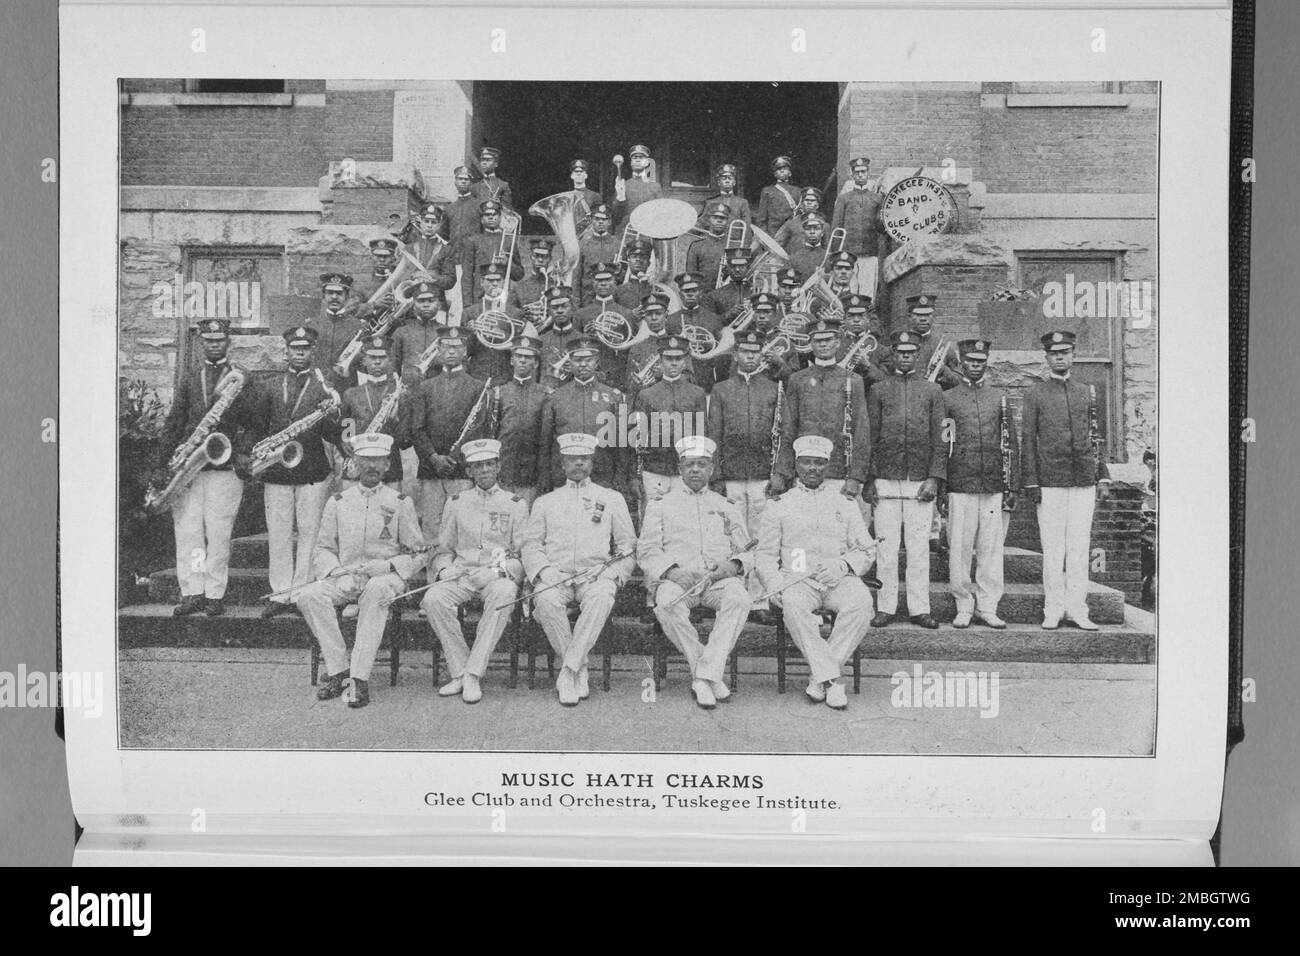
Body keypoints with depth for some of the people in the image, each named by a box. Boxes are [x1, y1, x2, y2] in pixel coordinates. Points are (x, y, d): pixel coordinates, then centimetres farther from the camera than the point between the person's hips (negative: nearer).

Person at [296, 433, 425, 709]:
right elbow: (322, 549, 13)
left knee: (376, 591, -39)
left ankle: (360, 677, -38)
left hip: (386, 577, -3)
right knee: (309, 596, -27)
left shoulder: (400, 502, 7)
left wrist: (384, 566, -12)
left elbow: (417, 555, 5)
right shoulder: (338, 502, 13)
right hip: (345, 578, 3)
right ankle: (337, 670, -22)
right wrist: (337, 572, -9)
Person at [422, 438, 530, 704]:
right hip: (460, 574, 2)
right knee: (433, 598, -31)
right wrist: (444, 569, -4)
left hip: (500, 577, -2)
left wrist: (496, 571, -14)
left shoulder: (515, 505, 10)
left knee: (504, 594, -39)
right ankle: (459, 671, -22)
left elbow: (524, 555, 4)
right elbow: (443, 549, 19)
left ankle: (473, 675, -36)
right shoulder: (456, 503, 17)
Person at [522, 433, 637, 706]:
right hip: (555, 575, 1)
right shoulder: (546, 502, 21)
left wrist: (612, 573, -4)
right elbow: (531, 543, 13)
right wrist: (543, 570, -8)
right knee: (547, 601, -35)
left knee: (601, 598, -37)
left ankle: (568, 671, -36)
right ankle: (579, 671, -23)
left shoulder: (612, 499, 19)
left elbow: (628, 545, 15)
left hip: (596, 575, -1)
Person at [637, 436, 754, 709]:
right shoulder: (660, 506, 18)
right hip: (677, 578, -1)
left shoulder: (727, 507, 24)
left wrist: (734, 565, -7)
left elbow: (745, 551, 18)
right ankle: (712, 676, -26)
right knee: (668, 604, -37)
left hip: (720, 579, 1)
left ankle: (704, 676, -34)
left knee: (739, 598, -34)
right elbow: (647, 552, 8)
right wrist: (672, 571, -12)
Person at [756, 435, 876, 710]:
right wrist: (777, 586, -9)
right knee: (793, 604, -37)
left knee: (861, 601, -33)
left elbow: (867, 550, 15)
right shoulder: (779, 507, 16)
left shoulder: (845, 506, 20)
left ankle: (819, 676, -26)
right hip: (797, 580, -1)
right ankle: (832, 679, -34)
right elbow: (765, 555, 11)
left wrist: (842, 564, -8)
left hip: (838, 581, 1)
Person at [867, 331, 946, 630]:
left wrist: (934, 478, -5)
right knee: (886, 547, 0)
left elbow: (940, 438, 5)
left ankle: (919, 608, 7)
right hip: (886, 480, 0)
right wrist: (869, 479, -1)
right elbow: (870, 437, 7)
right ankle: (885, 607, 7)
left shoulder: (933, 391, 9)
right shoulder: (878, 390, 9)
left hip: (920, 481, 0)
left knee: (919, 548, 1)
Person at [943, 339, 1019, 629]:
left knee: (991, 549, 2)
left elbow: (1011, 445, 12)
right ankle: (964, 607, 7)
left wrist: (1012, 487, 6)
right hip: (960, 485, -2)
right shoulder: (947, 398, 6)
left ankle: (987, 607, 8)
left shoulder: (1000, 398, 12)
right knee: (960, 548, -1)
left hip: (993, 486, 2)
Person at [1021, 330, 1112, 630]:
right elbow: (1028, 441, 1)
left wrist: (1103, 478, 7)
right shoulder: (1035, 393, 4)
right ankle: (1053, 610, 6)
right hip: (1049, 482, -2)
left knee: (1080, 547, 2)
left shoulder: (1087, 392, 13)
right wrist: (1031, 482, -6)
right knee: (1052, 548, -1)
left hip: (1084, 482, 3)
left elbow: (1097, 439, 14)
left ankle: (1077, 609, 7)